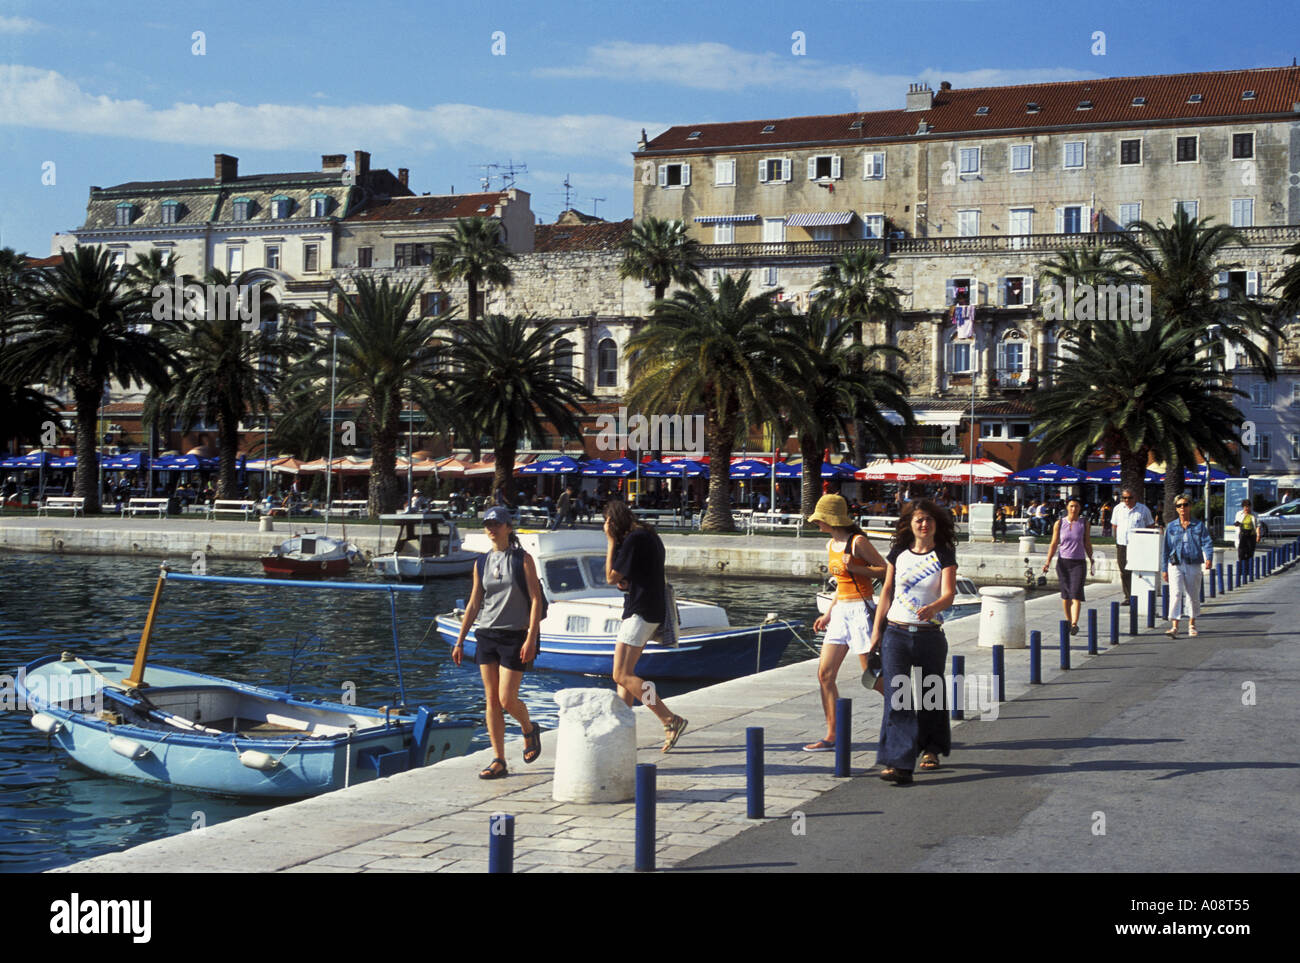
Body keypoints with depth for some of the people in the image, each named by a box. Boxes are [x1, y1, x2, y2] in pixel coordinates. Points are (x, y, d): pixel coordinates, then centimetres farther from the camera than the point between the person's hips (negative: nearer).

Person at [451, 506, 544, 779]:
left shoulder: (522, 559, -2)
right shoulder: (482, 564, 10)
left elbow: (536, 600, -7)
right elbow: (473, 605, 14)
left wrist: (531, 639, -15)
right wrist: (460, 641, 10)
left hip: (515, 635, -4)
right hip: (486, 634, 4)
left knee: (507, 699, -9)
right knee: (492, 700, 2)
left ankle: (529, 729, 23)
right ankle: (499, 761, 7)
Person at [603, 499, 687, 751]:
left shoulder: (634, 539, -15)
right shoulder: (648, 535, 16)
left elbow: (611, 577, -13)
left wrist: (611, 542, -6)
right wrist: (626, 581, 7)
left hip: (641, 612, -10)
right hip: (651, 610, 10)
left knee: (622, 675, -13)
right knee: (625, 673, 13)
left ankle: (670, 720, -16)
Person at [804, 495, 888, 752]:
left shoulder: (857, 541, -12)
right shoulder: (831, 545, 13)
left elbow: (886, 571, -10)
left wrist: (855, 568, -20)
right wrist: (828, 614, 20)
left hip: (861, 610, -8)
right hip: (840, 611, 8)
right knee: (824, 674, 2)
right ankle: (832, 736, 8)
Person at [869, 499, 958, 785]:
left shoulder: (944, 556, -2)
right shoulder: (898, 553, 5)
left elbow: (949, 594, -15)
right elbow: (887, 592, 10)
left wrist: (932, 608, -36)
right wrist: (877, 629, 8)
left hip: (929, 634, -1)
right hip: (896, 633, 1)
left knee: (930, 694, 12)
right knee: (897, 695, -10)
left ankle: (931, 749, 35)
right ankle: (899, 763, -14)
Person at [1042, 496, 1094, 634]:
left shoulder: (1084, 523, 2)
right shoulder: (1059, 523, 3)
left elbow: (1088, 544, 10)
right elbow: (1054, 544, 5)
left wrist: (1091, 561, 11)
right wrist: (1048, 562, -3)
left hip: (1079, 563, -1)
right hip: (1063, 562, 1)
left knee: (1075, 593, -14)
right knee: (1065, 595, 7)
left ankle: (1074, 624, -21)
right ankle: (1068, 621, 21)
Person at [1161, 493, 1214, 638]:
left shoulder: (1199, 525, 4)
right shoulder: (1171, 527, 7)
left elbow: (1207, 543, -4)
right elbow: (1165, 548, 10)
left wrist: (1209, 558, -23)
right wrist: (1164, 569, 8)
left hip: (1193, 565, 0)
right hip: (1175, 565, 0)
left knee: (1193, 596, 10)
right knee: (1175, 594, -13)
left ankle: (1192, 624, 29)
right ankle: (1174, 627, -18)